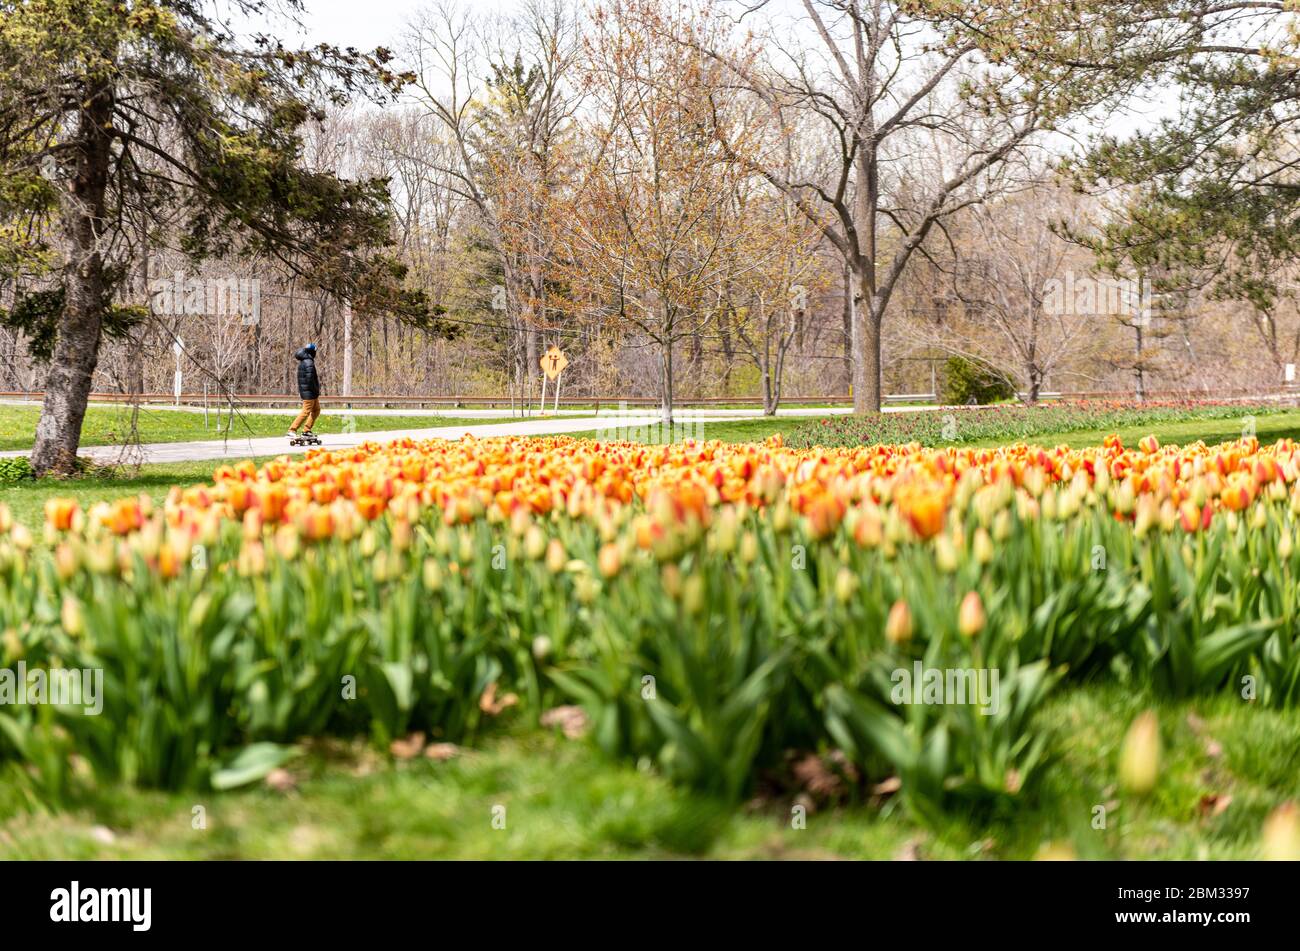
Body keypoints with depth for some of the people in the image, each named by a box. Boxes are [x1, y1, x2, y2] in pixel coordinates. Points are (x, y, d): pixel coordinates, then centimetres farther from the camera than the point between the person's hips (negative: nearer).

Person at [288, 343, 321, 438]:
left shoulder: (303, 362, 14)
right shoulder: (309, 363, -18)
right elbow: (309, 379, -24)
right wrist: (316, 390, -16)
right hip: (309, 392, -10)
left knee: (316, 410, 17)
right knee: (306, 411, -9)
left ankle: (307, 430, 17)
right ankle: (292, 430, -11)